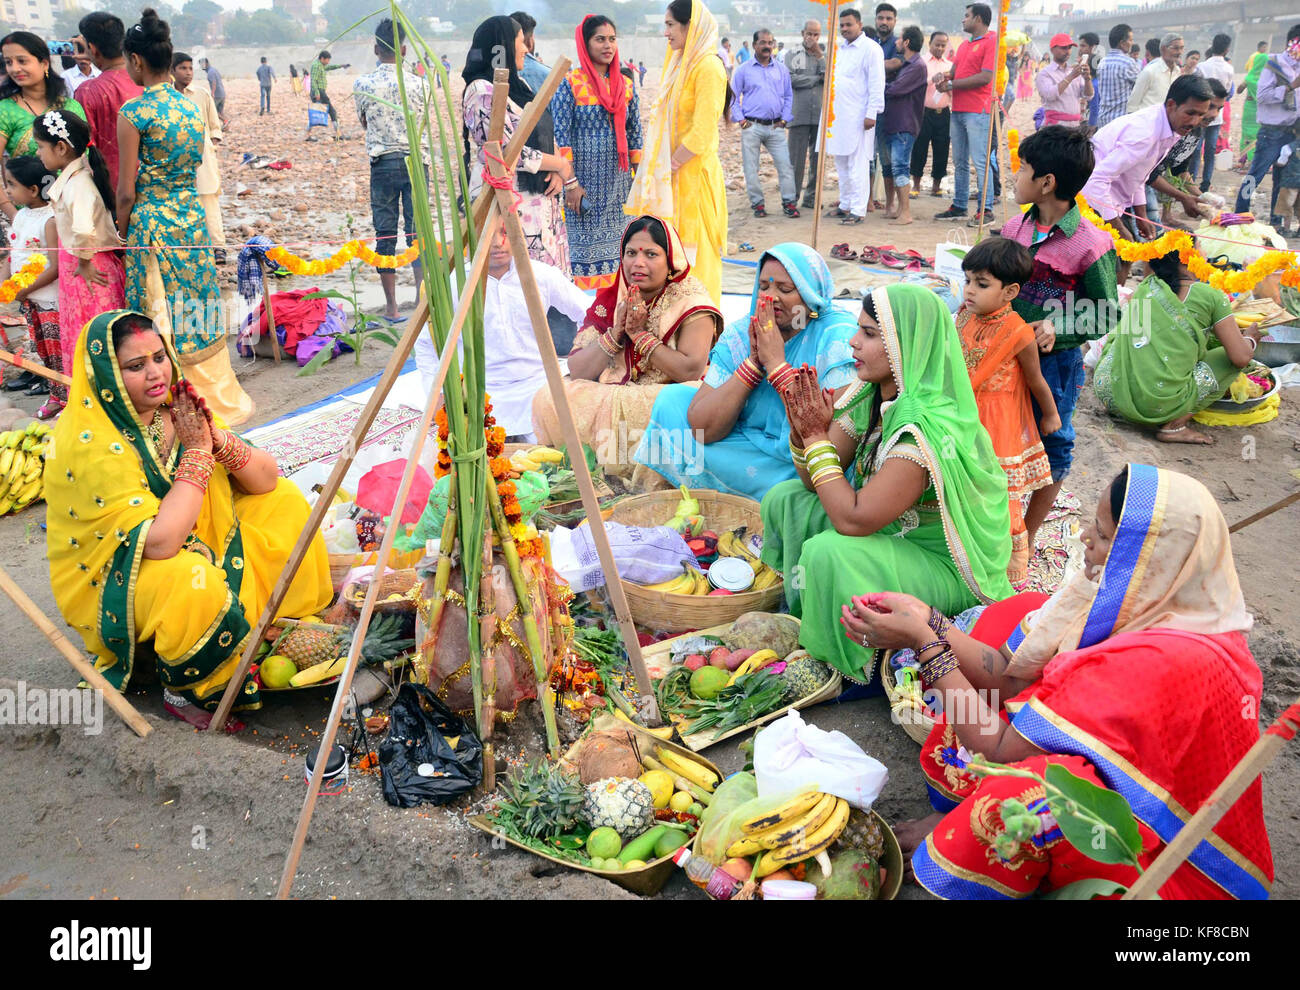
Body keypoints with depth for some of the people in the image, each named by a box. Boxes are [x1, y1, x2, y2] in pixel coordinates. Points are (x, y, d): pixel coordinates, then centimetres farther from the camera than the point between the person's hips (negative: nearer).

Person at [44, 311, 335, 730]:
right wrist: (197, 452, -30)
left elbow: (266, 479, -7)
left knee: (283, 499, 1)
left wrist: (219, 441, -26)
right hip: (113, 582, -7)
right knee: (190, 580, -38)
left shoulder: (179, 408, -7)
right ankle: (185, 691, -9)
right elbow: (159, 542, -38)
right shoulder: (90, 444, -28)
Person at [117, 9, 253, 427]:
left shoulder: (133, 113, -14)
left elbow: (126, 192, -12)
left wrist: (122, 235, 1)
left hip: (151, 222, -5)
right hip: (193, 217, 6)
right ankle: (221, 400, 24)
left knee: (160, 315, 5)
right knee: (199, 304, 15)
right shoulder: (192, 108, 3)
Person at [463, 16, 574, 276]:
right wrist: (560, 165, -6)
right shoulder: (482, 91, -10)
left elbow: (546, 135, 19)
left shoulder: (519, 85, 18)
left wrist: (558, 170, -2)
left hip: (539, 198, 9)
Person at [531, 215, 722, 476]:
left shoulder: (690, 300, -2)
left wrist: (640, 334, -13)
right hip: (604, 399, 5)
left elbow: (692, 370, -17)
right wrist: (616, 333, -11)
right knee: (547, 400, -21)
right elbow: (577, 371, 1)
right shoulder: (608, 300, 9)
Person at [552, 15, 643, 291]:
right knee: (585, 246, -1)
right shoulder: (570, 84, -5)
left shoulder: (626, 86, 9)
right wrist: (570, 183, -13)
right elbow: (560, 136, -8)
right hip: (585, 179, -4)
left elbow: (635, 134, 12)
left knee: (616, 245, 7)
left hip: (618, 181, 4)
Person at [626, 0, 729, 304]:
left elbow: (702, 132, -19)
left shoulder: (708, 67, -14)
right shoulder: (681, 62, 13)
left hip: (693, 174, -8)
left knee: (693, 251, -1)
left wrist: (672, 164, -13)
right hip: (672, 172, 8)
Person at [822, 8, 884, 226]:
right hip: (837, 114, 8)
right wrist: (829, 108, 16)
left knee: (857, 164, -7)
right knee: (841, 163, 13)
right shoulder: (839, 48, 17)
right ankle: (845, 205, 22)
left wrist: (871, 114, -17)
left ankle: (858, 210, -6)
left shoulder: (870, 49, -6)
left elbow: (876, 84, -11)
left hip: (857, 116, -8)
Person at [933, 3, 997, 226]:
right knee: (960, 162, 11)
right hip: (958, 110, 8)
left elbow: (985, 78, -16)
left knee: (980, 162, -8)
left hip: (978, 111, -8)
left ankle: (985, 209, -6)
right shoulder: (964, 46, 21)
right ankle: (958, 206, 18)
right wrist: (945, 78, -4)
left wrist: (952, 84, -13)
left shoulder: (991, 42, -6)